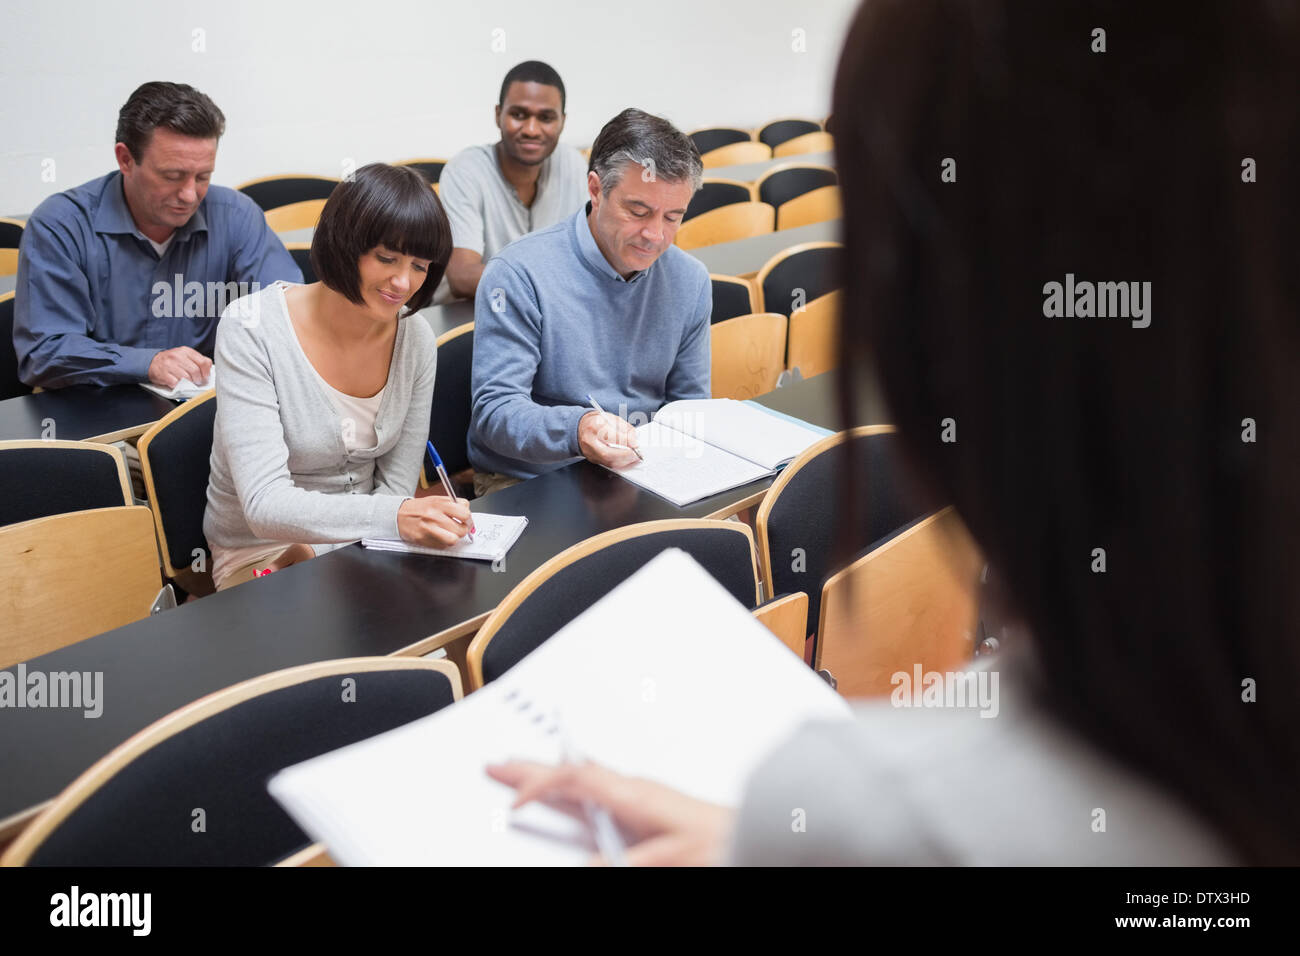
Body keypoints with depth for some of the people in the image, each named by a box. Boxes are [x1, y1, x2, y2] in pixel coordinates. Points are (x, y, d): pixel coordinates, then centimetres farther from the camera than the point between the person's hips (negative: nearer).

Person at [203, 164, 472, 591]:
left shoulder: (416, 340, -4)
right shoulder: (251, 328, -18)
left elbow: (394, 488, 2)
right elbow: (265, 505, -26)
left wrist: (313, 553, -16)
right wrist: (395, 517, -41)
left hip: (364, 544, 5)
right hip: (261, 554, -5)